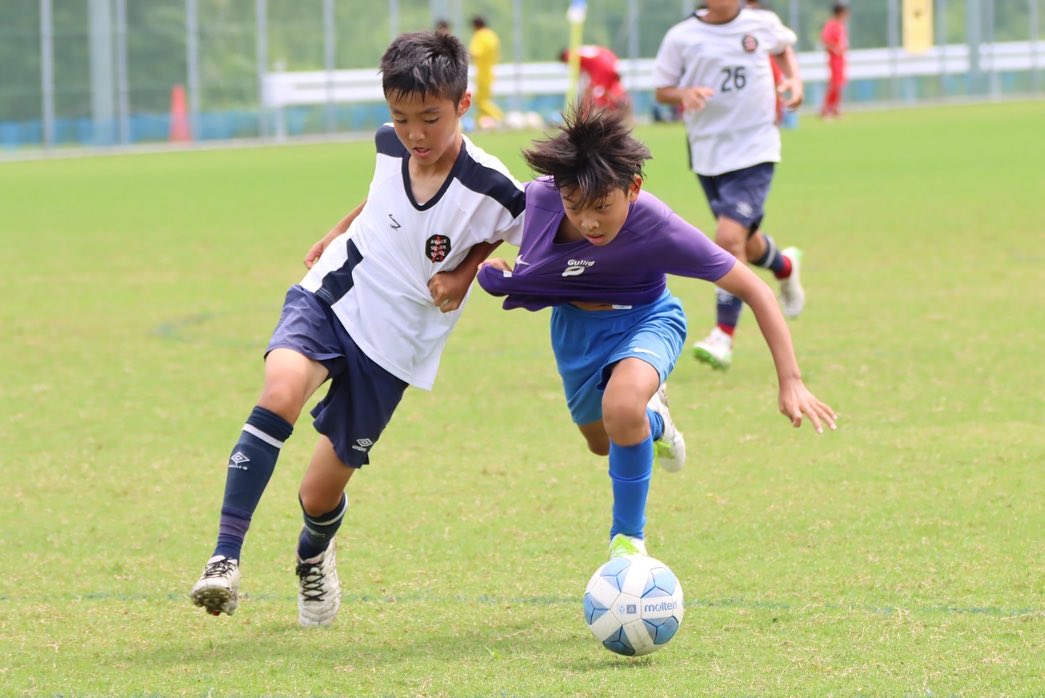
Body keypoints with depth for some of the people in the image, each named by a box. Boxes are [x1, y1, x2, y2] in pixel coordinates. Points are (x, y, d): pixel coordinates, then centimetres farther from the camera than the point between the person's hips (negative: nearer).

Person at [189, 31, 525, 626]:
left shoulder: (490, 189, -21)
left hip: (392, 348, -2)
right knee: (281, 392, -32)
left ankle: (314, 556, 46)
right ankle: (225, 561, -33)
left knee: (321, 495, 6)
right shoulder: (391, 147, -7)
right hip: (332, 300, 2)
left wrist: (466, 271, -11)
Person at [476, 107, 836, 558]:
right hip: (574, 326, 4)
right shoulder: (540, 197, -29)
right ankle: (653, 420, 62)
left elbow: (753, 290, -29)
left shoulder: (658, 229, -36)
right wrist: (485, 266, -18)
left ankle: (628, 538, -13)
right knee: (602, 443, 25)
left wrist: (791, 383, -31)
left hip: (644, 320, -4)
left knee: (621, 407, -36)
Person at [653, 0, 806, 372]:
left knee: (730, 237, -20)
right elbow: (661, 89, 1)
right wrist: (685, 93, -20)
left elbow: (784, 45, 21)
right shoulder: (681, 37, -5)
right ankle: (785, 266, 54)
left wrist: (794, 79, 4)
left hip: (755, 150, -2)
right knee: (746, 243, 17)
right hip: (708, 155, 2)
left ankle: (723, 337, -15)